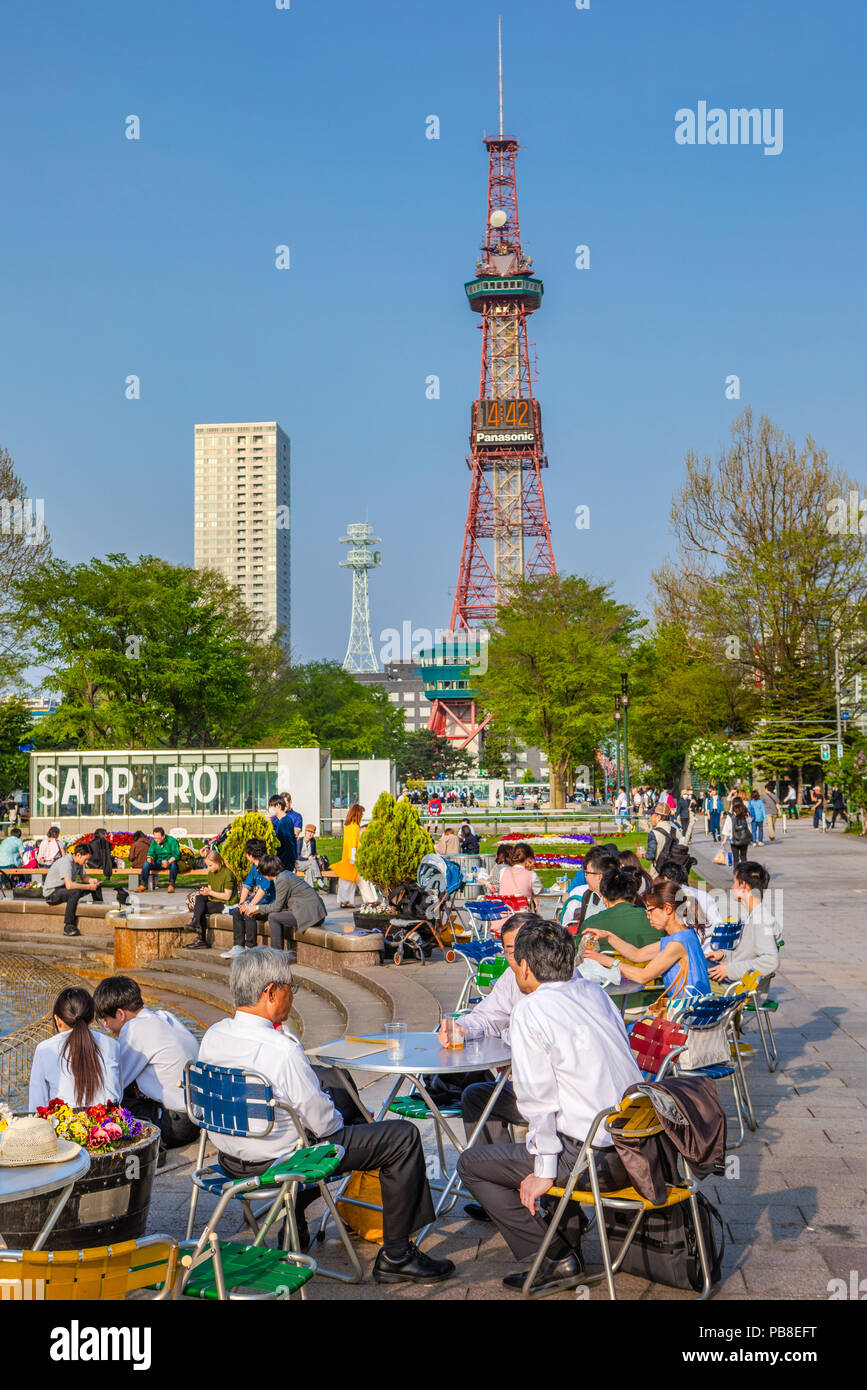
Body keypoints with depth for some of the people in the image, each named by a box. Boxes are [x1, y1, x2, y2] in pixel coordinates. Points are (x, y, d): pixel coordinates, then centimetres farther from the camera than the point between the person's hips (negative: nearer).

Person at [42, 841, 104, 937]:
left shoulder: (78, 862, 1)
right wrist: (89, 887, -29)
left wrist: (91, 880, -6)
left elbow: (82, 878, 17)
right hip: (52, 893, -9)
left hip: (65, 889, 9)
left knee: (96, 886, 3)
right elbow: (69, 885, -38)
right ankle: (68, 927, -34)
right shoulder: (66, 862, -27)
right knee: (75, 892, -38)